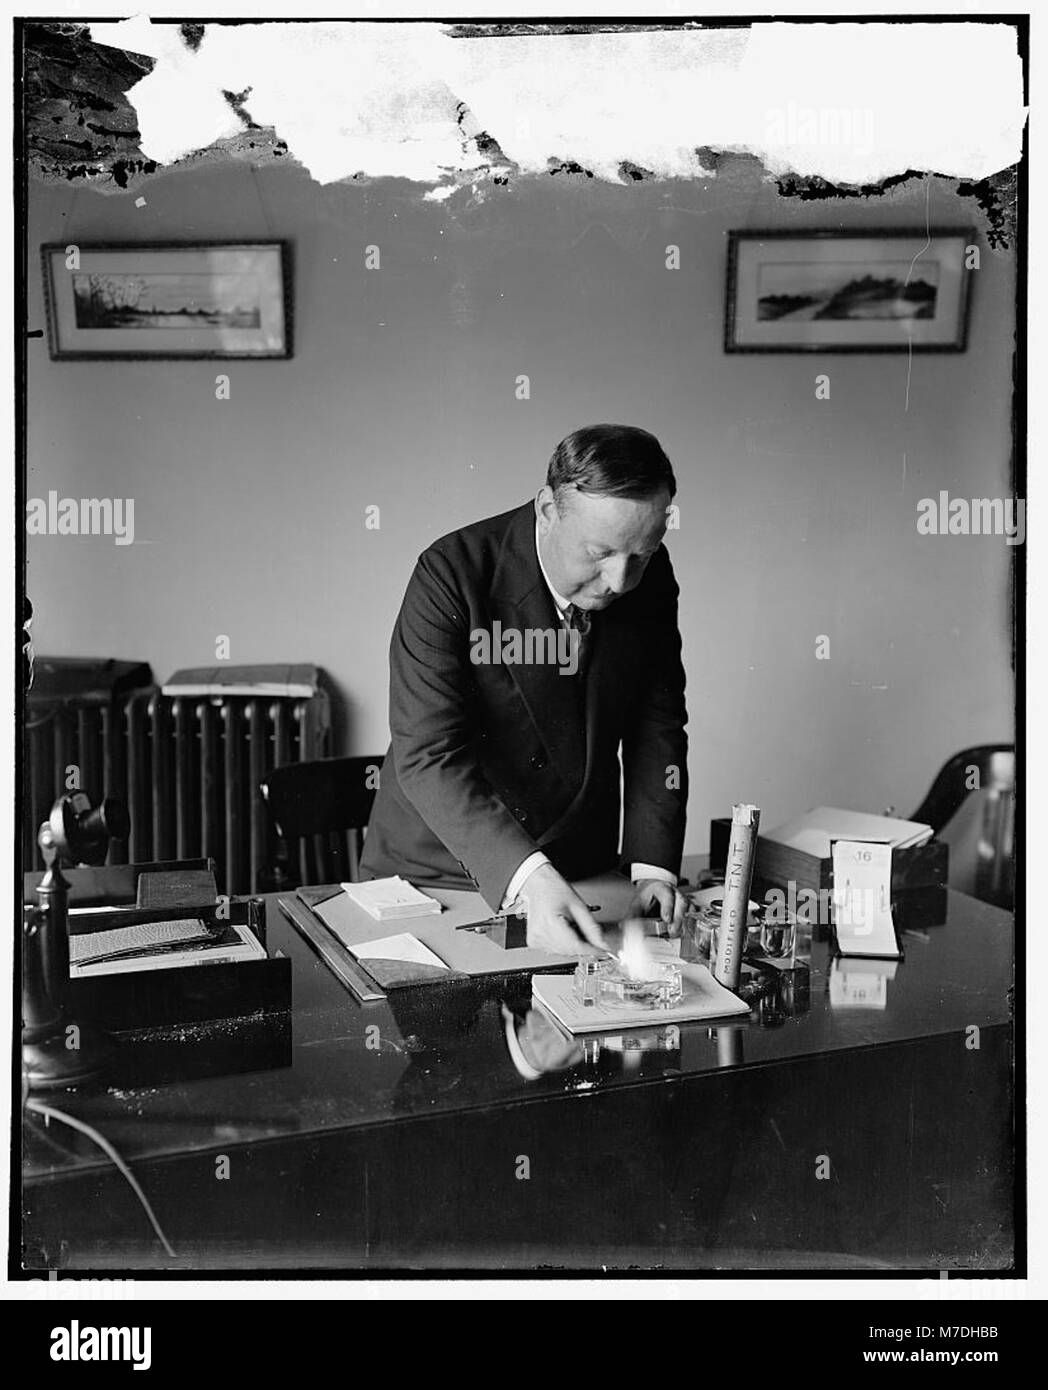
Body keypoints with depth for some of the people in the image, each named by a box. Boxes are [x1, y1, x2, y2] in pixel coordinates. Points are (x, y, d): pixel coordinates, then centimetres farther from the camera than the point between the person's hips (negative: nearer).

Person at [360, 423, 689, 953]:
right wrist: (528, 877, -37)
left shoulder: (650, 578, -6)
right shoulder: (452, 574, -22)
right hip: (435, 873, -2)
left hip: (582, 873, 3)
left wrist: (654, 866, -9)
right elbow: (428, 756, -26)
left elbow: (657, 724, 2)